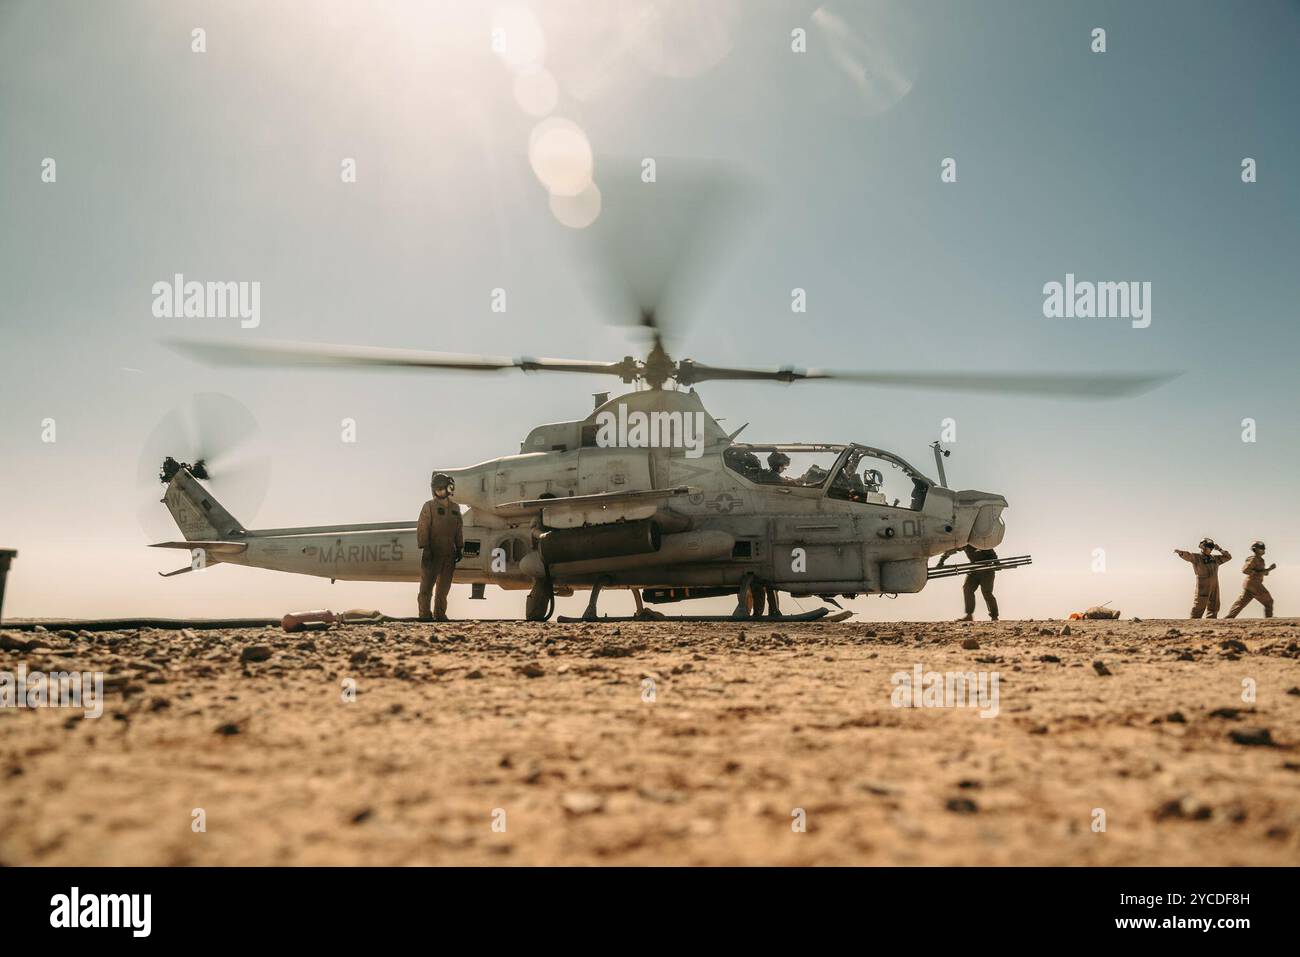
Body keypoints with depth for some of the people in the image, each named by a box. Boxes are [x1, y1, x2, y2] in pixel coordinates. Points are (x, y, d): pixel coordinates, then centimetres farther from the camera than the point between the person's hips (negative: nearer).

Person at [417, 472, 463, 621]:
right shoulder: (429, 506, -2)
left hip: (449, 553, 5)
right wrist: (425, 549, -14)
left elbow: (459, 529, 17)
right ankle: (425, 614, 0)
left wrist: (459, 548, 11)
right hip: (433, 553, -5)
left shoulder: (455, 508, 14)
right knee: (427, 584, -4)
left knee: (444, 586, 8)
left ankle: (440, 613, 16)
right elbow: (422, 528, -7)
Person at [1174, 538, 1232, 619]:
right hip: (1203, 585, -7)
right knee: (1199, 606, -8)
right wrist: (1180, 552, -44)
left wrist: (1220, 549, 11)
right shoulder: (1196, 556, -3)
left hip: (1214, 585, 7)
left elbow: (1228, 557, 25)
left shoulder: (1215, 558, 17)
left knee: (1213, 606, 10)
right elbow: (1187, 555, -23)